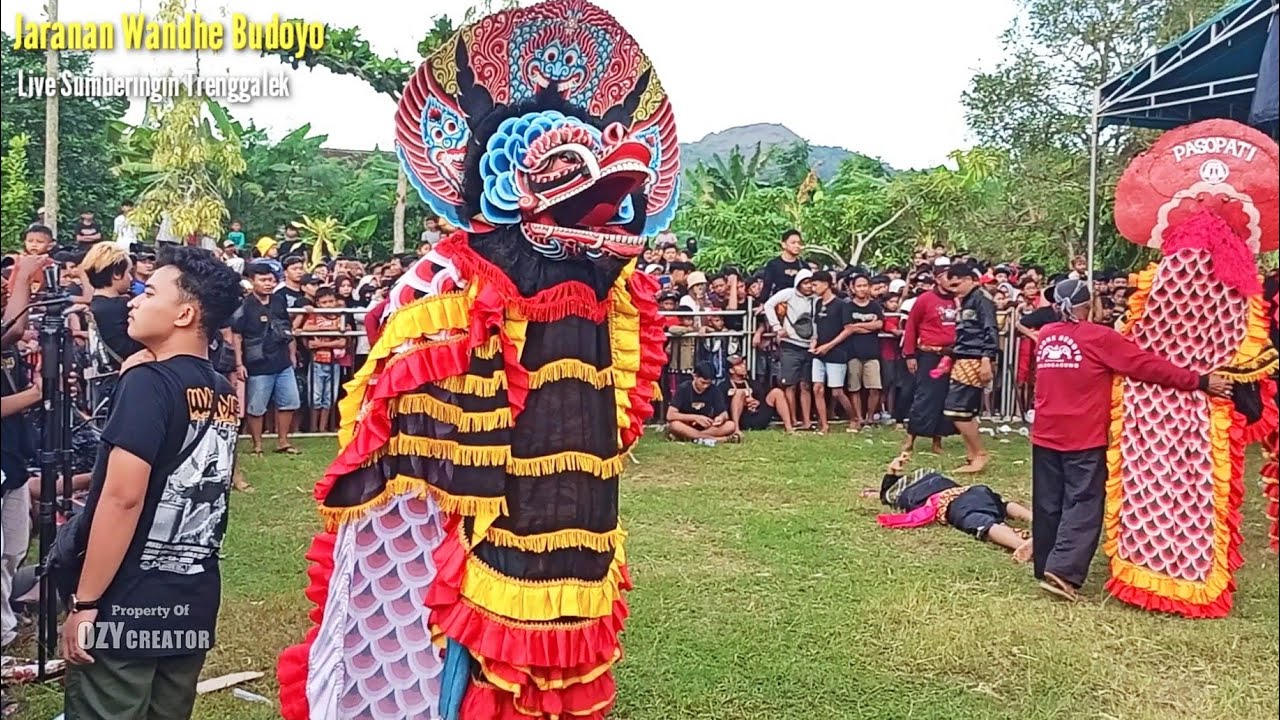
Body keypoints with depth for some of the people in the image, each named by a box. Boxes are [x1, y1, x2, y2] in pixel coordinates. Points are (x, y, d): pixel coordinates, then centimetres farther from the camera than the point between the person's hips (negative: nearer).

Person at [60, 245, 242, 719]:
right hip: (196, 600, 7)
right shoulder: (225, 395, 7)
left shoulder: (149, 381, -14)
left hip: (127, 604, -7)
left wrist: (84, 601, -14)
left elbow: (122, 497, -20)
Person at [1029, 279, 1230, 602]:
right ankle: (1063, 571, -14)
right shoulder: (1099, 337, -10)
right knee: (1083, 504, -3)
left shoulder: (1045, 336, 6)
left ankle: (1046, 569, 19)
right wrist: (1200, 381, -9)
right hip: (1084, 438, -5)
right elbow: (1149, 365, -11)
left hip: (1045, 435, 5)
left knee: (1048, 504, 11)